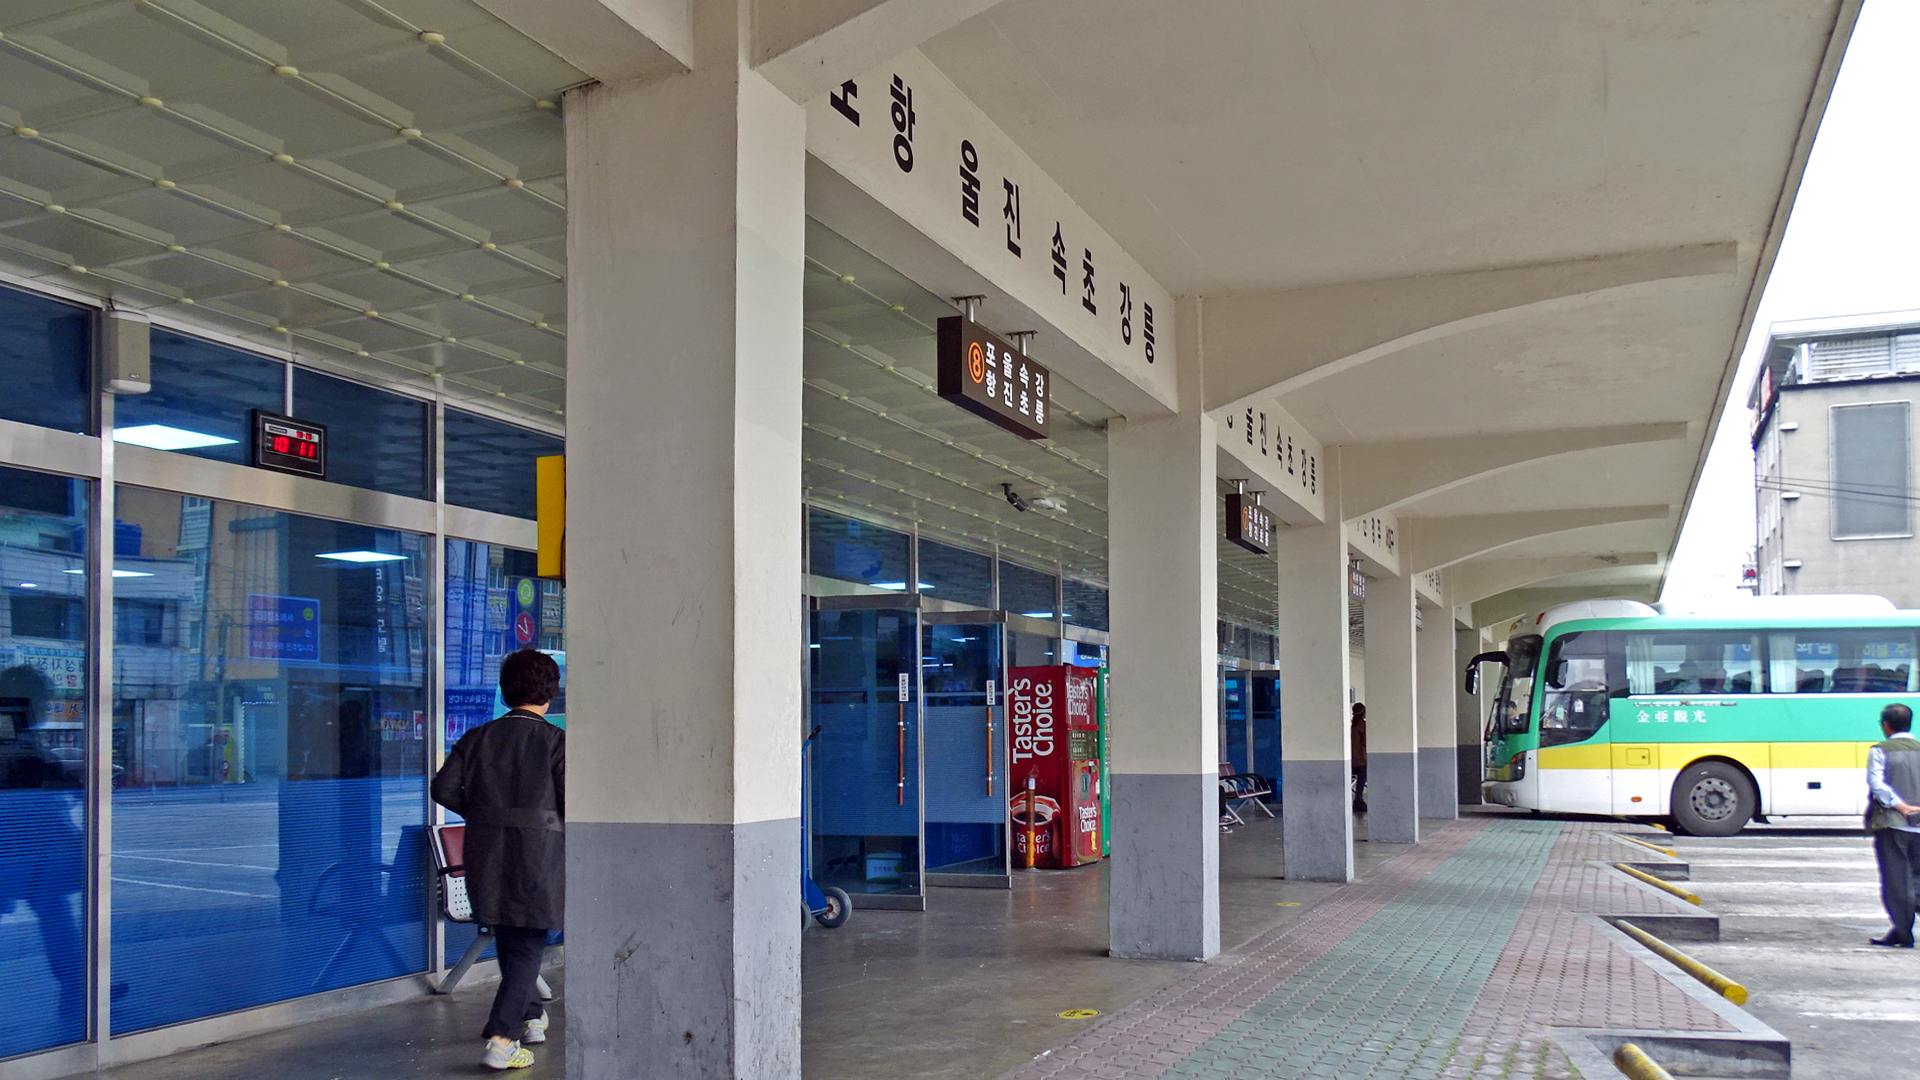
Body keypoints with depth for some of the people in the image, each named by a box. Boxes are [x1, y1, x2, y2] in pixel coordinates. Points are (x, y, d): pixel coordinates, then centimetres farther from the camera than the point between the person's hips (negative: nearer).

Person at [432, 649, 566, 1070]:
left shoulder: (478, 738, 4)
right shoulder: (556, 741, -7)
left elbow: (444, 788, 1)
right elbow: (572, 802, -12)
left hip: (487, 855, 5)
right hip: (539, 856, -4)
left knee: (508, 942, 21)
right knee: (528, 946, 3)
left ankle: (528, 1017, 37)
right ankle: (500, 1039, -7)